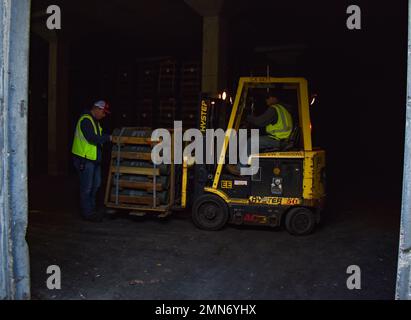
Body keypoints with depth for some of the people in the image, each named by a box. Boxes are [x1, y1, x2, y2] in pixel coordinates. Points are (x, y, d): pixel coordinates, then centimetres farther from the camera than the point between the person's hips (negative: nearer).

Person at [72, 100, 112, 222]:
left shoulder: (95, 121, 16)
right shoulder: (85, 120, -17)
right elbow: (92, 138, -26)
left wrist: (107, 139, 2)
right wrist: (108, 138, -21)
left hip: (94, 158, 10)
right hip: (84, 159, -10)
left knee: (96, 184, 16)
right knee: (87, 187, -2)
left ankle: (92, 209, 27)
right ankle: (87, 213, 7)